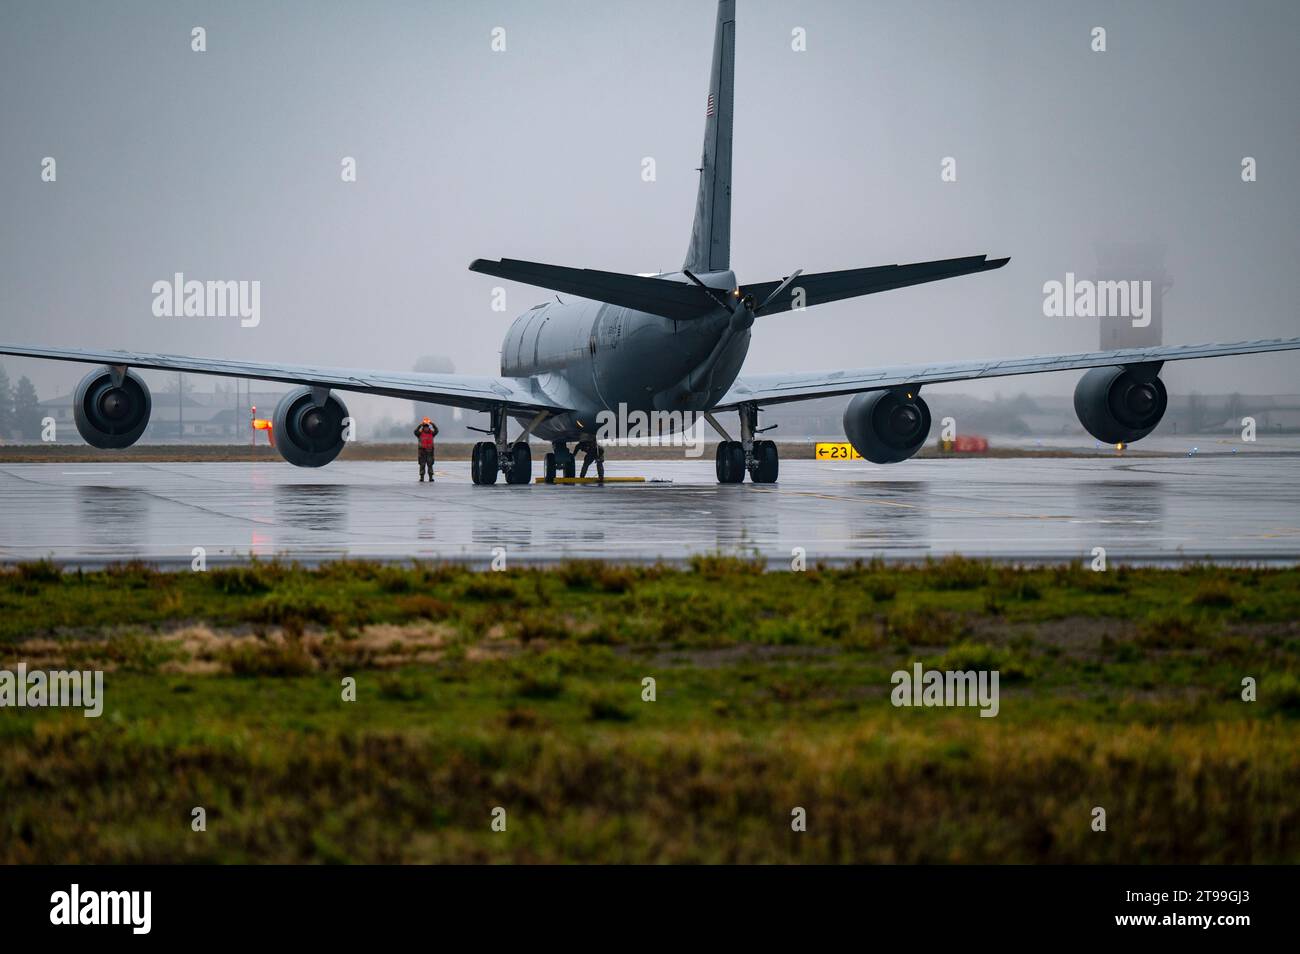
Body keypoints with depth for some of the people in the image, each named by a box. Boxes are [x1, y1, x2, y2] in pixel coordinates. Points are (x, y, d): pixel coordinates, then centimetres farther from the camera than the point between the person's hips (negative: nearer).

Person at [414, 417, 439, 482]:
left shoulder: (431, 433, 7)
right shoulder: (420, 433, 1)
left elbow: (436, 430, -8)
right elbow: (415, 431, -17)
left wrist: (433, 424, -19)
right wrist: (420, 425, -25)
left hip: (430, 451, 1)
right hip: (422, 451, -1)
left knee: (430, 464, -3)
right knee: (422, 465, 1)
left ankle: (431, 477, -3)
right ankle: (421, 477, 5)